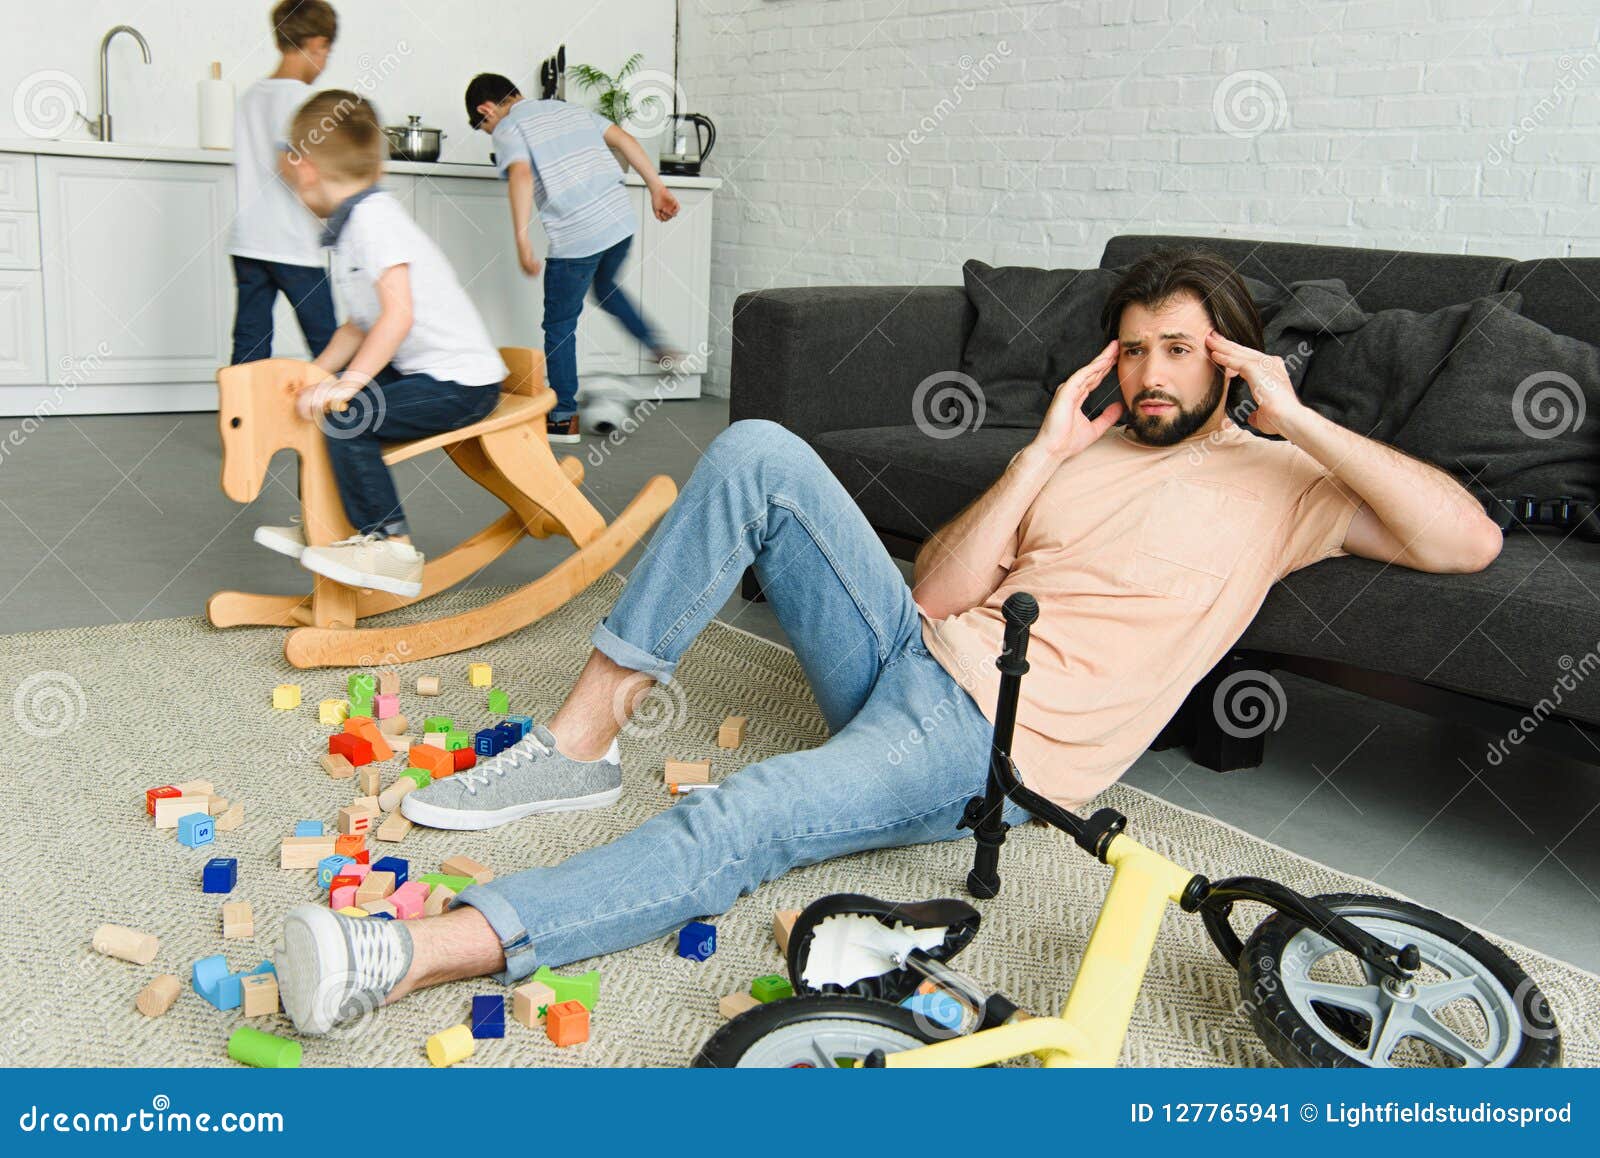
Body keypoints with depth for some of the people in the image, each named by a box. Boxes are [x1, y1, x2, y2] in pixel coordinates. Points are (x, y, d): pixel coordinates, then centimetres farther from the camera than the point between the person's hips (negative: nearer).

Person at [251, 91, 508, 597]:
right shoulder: (349, 228, 14)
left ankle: (390, 545, -12)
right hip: (425, 371, 10)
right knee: (321, 401, 16)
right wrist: (321, 370, 2)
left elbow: (398, 315, -24)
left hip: (460, 383, -10)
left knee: (346, 417, -22)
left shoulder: (375, 217, -16)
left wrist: (348, 381, -24)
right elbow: (360, 323, 16)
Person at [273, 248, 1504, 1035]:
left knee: (745, 820, -31)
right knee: (755, 452, -13)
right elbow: (938, 588, 7)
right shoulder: (1084, 447, 18)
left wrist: (1297, 416, -9)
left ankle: (417, 954, -36)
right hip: (919, 651, 6)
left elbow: (1468, 538, -8)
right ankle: (583, 739, -13)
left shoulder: (1278, 481, 8)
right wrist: (1045, 449, -1)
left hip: (999, 744, -5)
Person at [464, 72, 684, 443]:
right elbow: (624, 139, 14)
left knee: (560, 326, 8)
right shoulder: (569, 109, 20)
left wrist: (522, 240, -22)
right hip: (620, 219, 7)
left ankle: (563, 419, 13)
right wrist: (657, 187, 14)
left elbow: (521, 176, -18)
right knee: (607, 288, 35)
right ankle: (659, 348, 28)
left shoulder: (507, 129, 1)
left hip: (575, 238, -6)